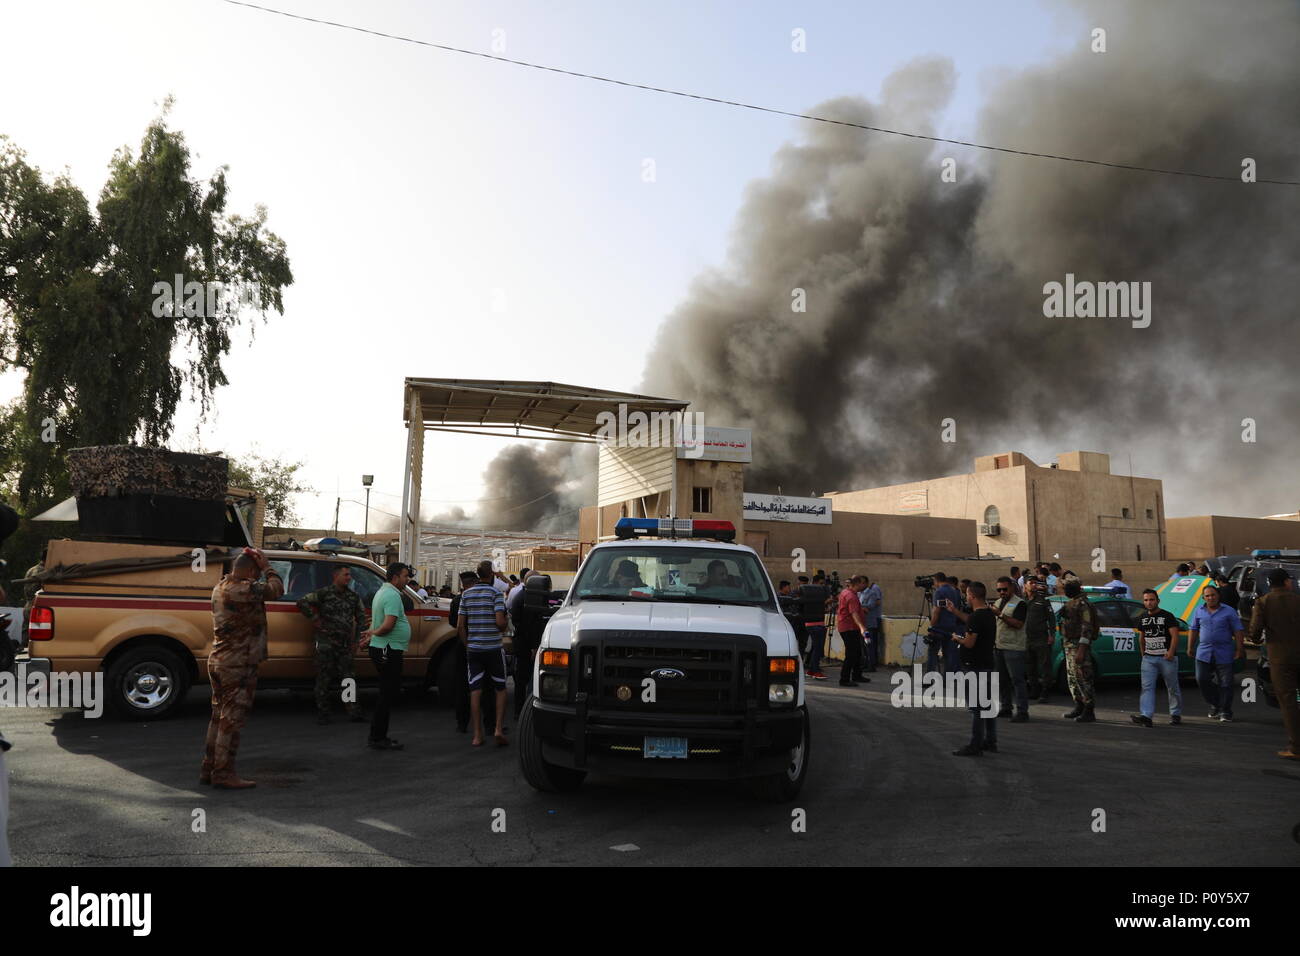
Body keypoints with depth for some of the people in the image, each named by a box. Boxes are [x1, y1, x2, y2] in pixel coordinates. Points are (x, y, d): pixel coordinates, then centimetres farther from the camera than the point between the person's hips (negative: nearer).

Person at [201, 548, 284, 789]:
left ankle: (208, 769, 24)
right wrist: (266, 566, -1)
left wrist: (258, 564, 8)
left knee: (219, 717, 17)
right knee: (232, 720, -1)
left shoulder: (220, 587, 9)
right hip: (237, 665, -9)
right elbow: (276, 590, -13)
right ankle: (223, 773, 5)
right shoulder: (244, 589, -20)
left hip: (218, 660, 9)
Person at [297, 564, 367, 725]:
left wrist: (357, 637, 14)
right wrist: (315, 619, -12)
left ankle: (354, 712, 7)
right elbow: (302, 602, -12)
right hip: (326, 643, -4)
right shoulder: (324, 593, -6)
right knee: (324, 678, 2)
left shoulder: (353, 596, 10)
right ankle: (322, 714, 10)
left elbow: (361, 616, 20)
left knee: (347, 678, 6)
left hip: (345, 644, 4)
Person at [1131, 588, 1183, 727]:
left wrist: (1171, 651, -23)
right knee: (1147, 687, -9)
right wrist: (1143, 653, 20)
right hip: (1148, 658, 4)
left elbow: (1175, 635, -11)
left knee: (1172, 687, 8)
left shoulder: (1167, 616, -4)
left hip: (1167, 657, -4)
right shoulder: (1142, 618, 12)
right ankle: (1146, 716, -16)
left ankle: (1176, 714, 25)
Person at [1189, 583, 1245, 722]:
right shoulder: (1199, 611, 9)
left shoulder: (1229, 611, 0)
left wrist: (1239, 649, -6)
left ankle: (1225, 712, 10)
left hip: (1224, 654, -3)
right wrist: (1190, 647, 14)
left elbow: (1238, 631, 0)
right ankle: (1215, 704, 21)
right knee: (1202, 680, -1)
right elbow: (1193, 629, 15)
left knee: (1225, 683, 0)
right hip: (1204, 652, 3)